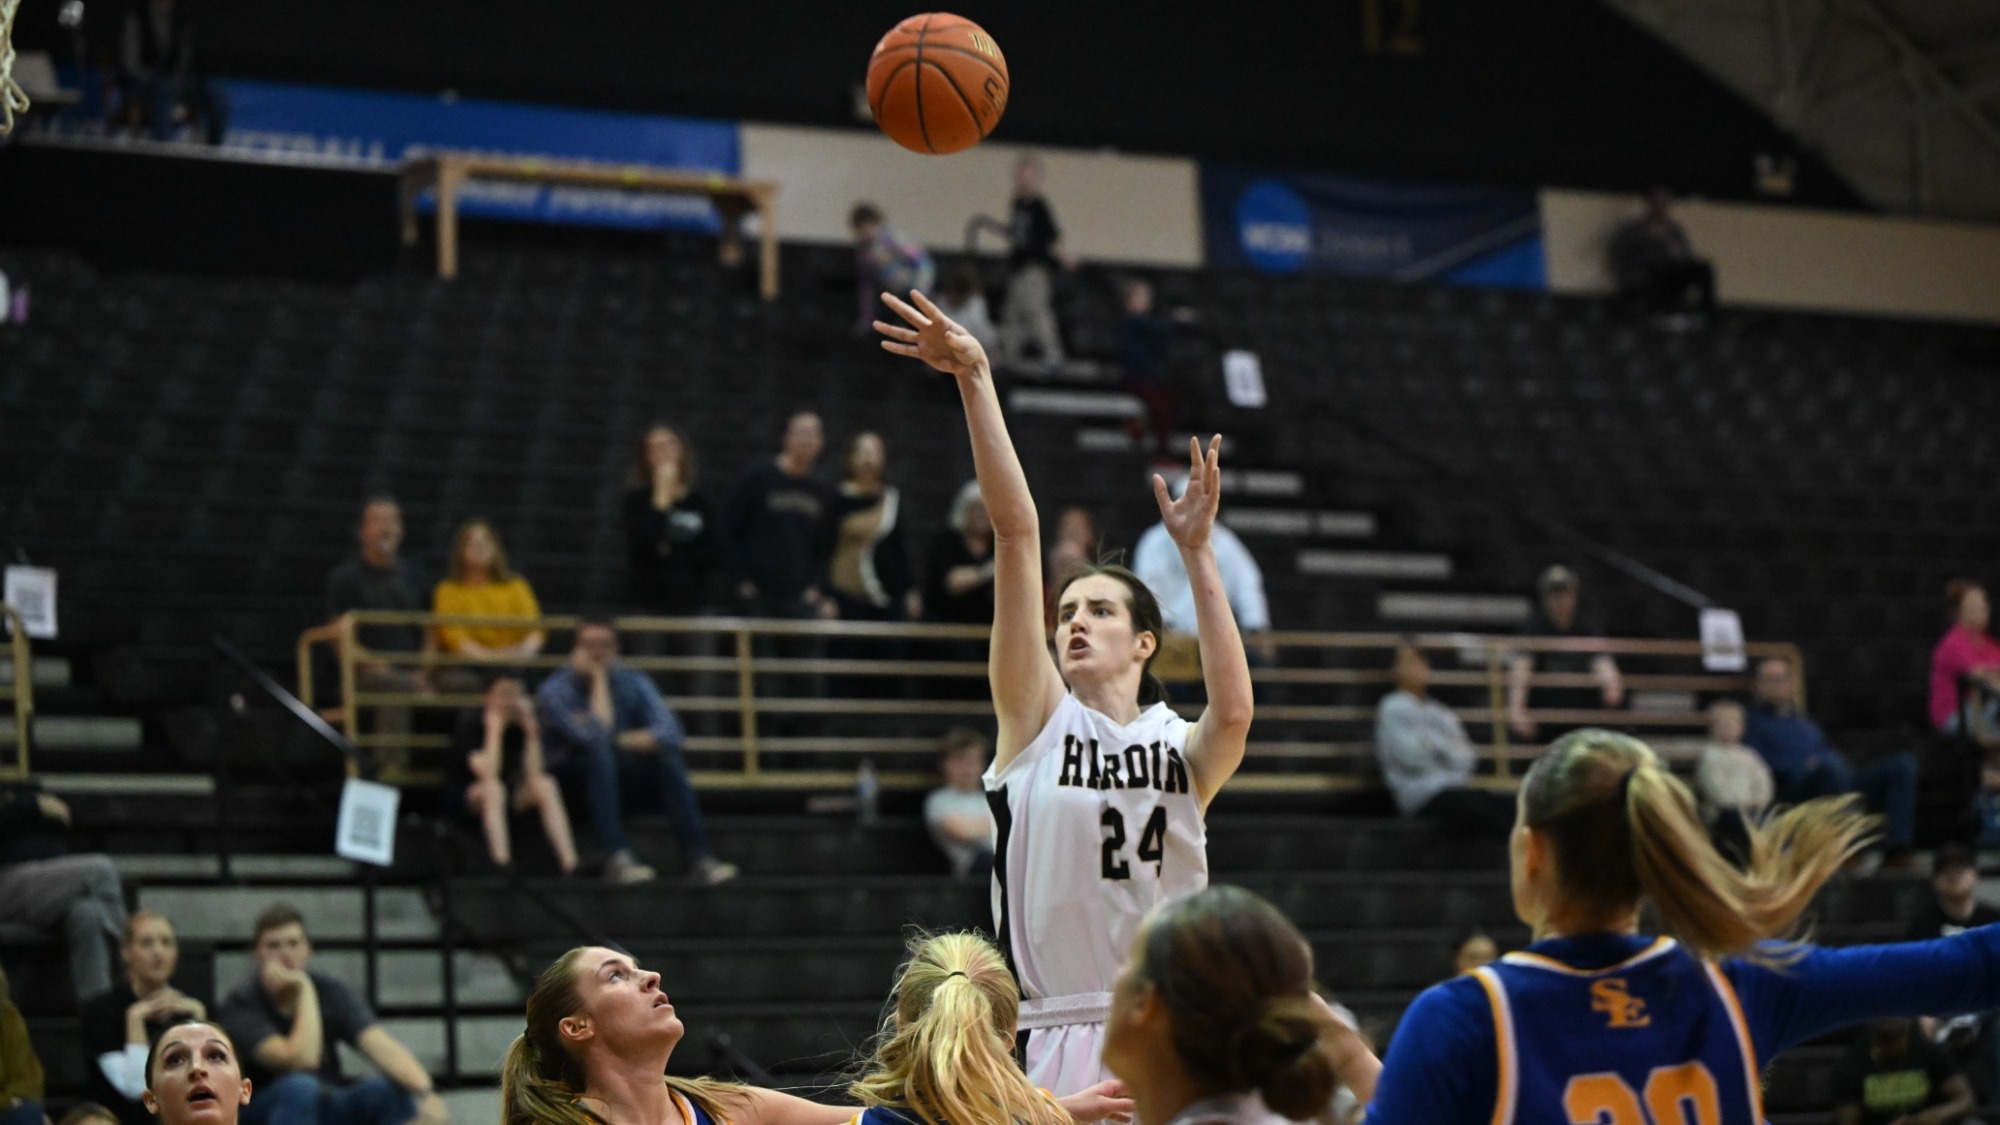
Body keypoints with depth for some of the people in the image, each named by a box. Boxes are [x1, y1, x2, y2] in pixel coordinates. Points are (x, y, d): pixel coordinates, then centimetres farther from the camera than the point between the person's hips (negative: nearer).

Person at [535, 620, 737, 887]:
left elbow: (668, 731, -12)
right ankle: (617, 857, -48)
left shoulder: (633, 682, 1)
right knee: (599, 751, -36)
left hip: (621, 767, 4)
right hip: (575, 770, -3)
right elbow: (593, 737, -24)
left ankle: (699, 858, -34)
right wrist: (598, 679, -17)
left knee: (669, 759, -26)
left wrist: (620, 741, -23)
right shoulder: (556, 689, -11)